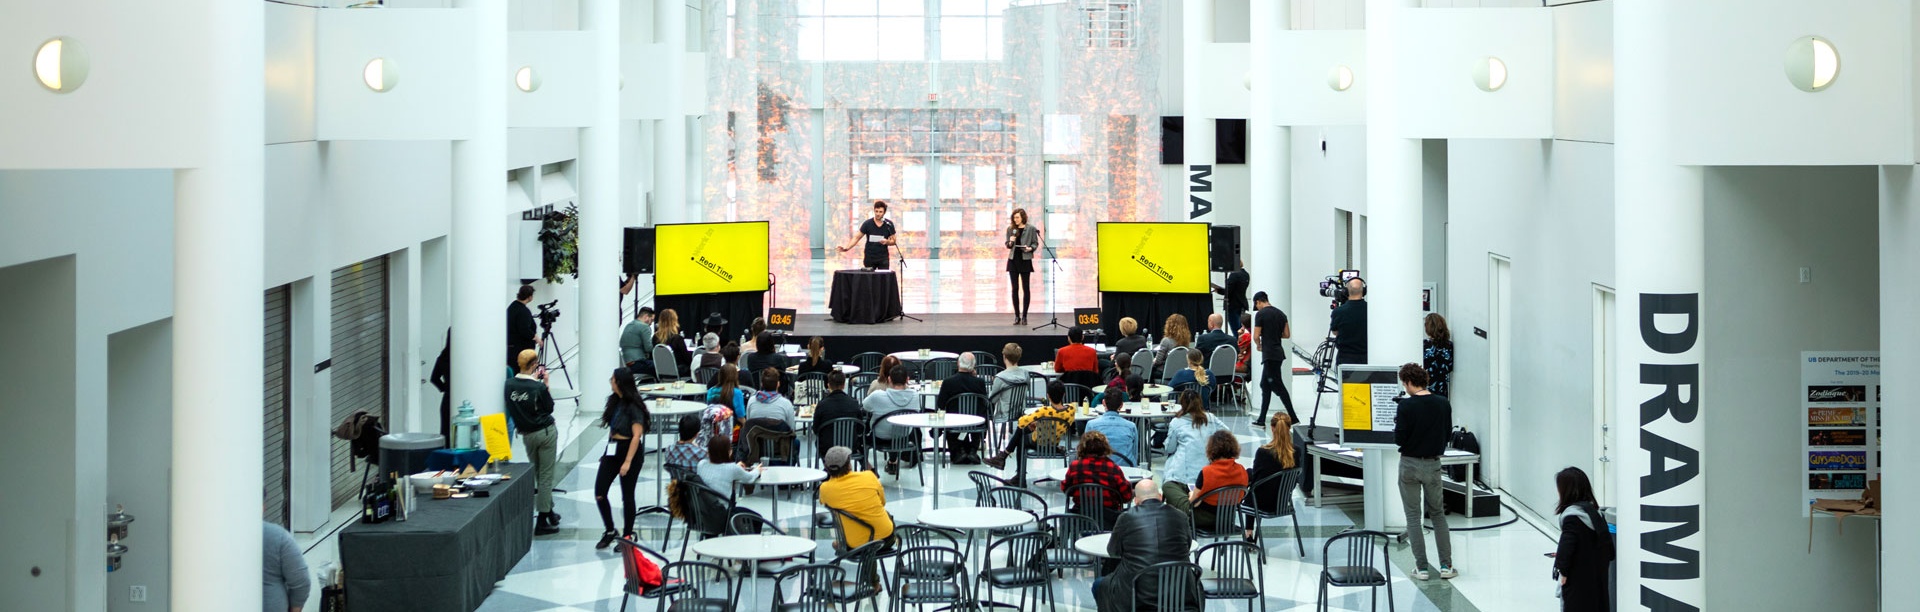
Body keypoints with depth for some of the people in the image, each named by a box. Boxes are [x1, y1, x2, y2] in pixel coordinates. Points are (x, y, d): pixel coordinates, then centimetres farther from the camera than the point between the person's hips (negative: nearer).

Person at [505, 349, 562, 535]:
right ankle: (542, 521, 0)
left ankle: (549, 513, 28)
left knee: (537, 474, 18)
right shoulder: (538, 387, -19)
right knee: (546, 476, 0)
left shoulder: (510, 385, -6)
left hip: (526, 434, 5)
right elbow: (549, 408, -7)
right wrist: (545, 384, -3)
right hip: (546, 432, -5)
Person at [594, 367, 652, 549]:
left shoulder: (634, 406, -16)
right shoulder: (615, 401, 8)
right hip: (612, 450, 8)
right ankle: (610, 531, 15)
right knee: (599, 492, 1)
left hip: (629, 451, -8)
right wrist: (608, 449, 16)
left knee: (627, 495, 2)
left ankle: (628, 535, 15)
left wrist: (628, 462, -22)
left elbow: (636, 436, -19)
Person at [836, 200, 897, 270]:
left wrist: (887, 242, -18)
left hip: (883, 258, 0)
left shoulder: (889, 225, -1)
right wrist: (847, 247, -16)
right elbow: (857, 238, -2)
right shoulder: (867, 224, -4)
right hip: (869, 258, 0)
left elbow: (893, 241, 5)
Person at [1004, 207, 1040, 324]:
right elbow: (1007, 245, 12)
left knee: (1026, 288, 0)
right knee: (1015, 288, 3)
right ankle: (1016, 316, 7)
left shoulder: (1031, 229, -1)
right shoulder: (1010, 229, 8)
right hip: (1013, 260, 3)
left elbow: (1035, 243, 0)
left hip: (1025, 260, -3)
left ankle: (1024, 316, 4)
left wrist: (1030, 248, -19)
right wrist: (1010, 242, -9)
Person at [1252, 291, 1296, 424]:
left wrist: (1259, 345, 8)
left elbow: (1256, 336, -12)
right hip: (1279, 352, 8)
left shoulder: (1260, 314, -11)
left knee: (1278, 386, -7)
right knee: (1265, 385, 14)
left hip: (1269, 355, -8)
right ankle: (1262, 418, 16)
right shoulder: (1281, 313, 11)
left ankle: (1293, 417, -9)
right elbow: (1287, 334, 11)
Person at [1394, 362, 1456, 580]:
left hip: (1410, 464, -4)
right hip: (1433, 464, 4)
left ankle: (1421, 567, 4)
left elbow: (1399, 438, -14)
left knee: (1413, 516, 5)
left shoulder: (1407, 406, -16)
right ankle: (1446, 564, 10)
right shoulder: (1443, 404, -2)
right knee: (1438, 514, 15)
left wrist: (1397, 424, 5)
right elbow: (1448, 432, 8)